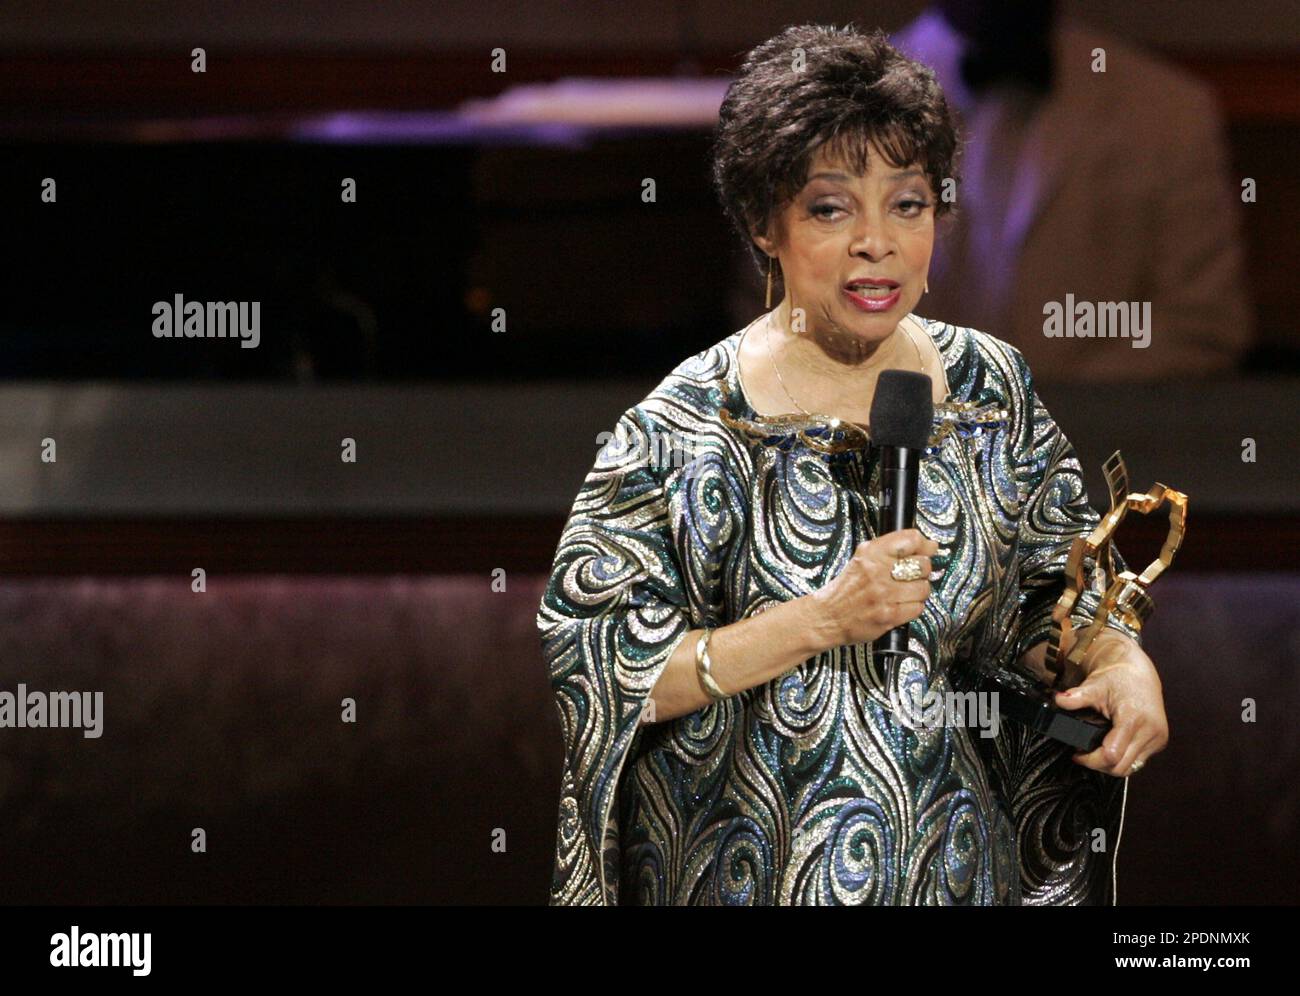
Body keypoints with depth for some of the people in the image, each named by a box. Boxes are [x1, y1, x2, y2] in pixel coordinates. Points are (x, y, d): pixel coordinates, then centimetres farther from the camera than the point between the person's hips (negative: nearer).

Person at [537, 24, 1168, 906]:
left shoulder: (990, 386, -1)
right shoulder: (684, 426, -13)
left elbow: (1050, 598, 7)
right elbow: (592, 662, -17)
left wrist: (1123, 661, -15)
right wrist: (821, 620, -24)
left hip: (961, 865, 4)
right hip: (753, 876, -4)